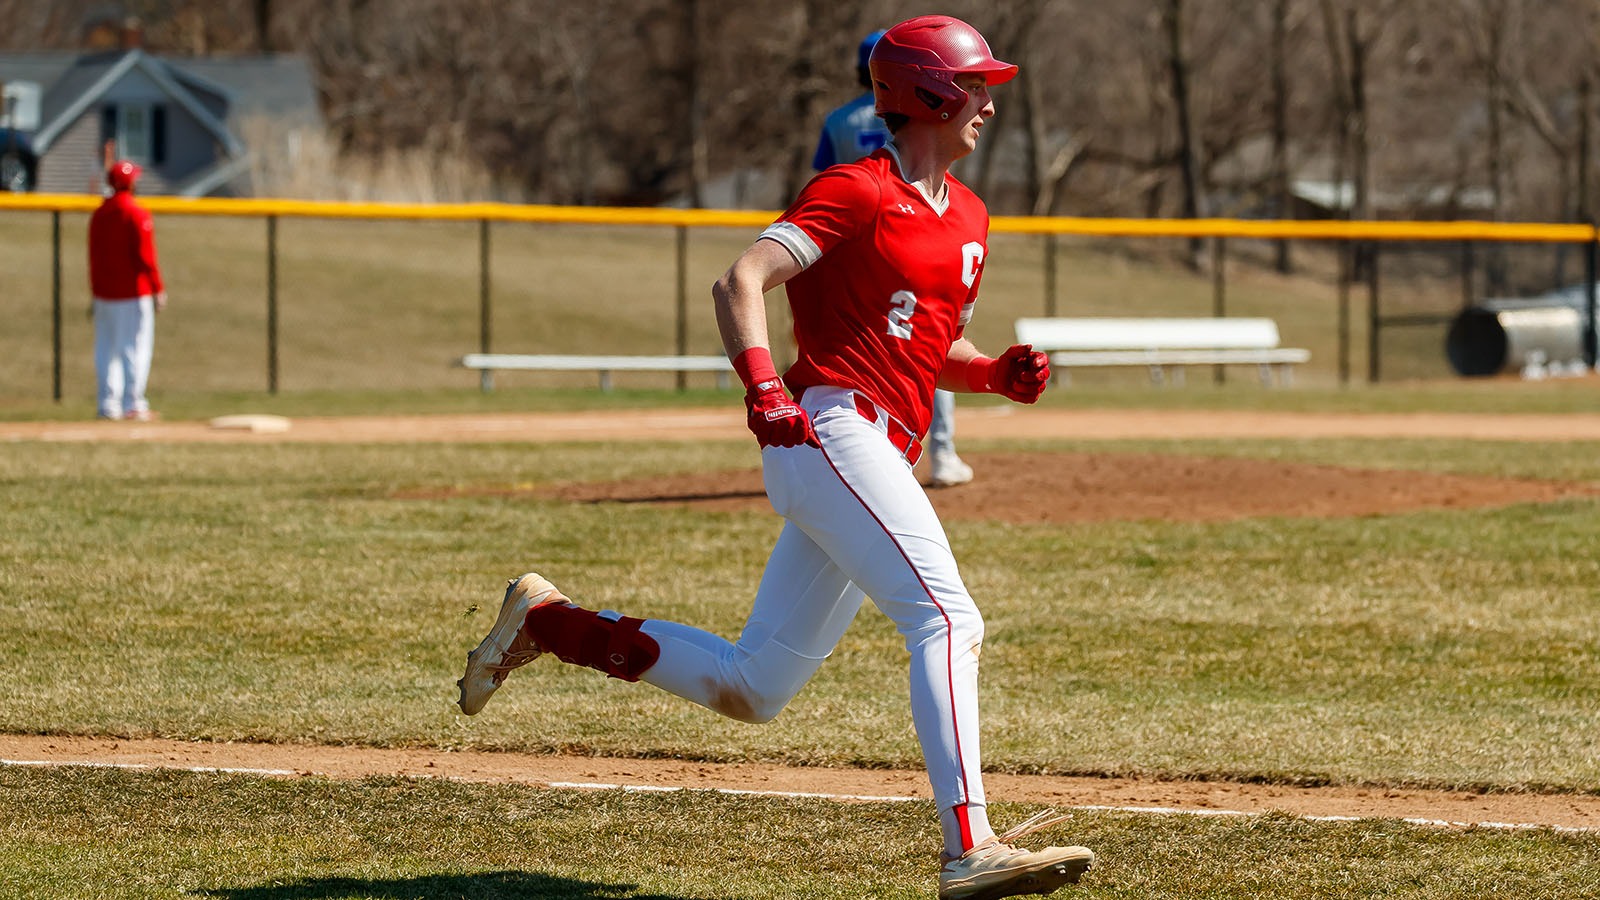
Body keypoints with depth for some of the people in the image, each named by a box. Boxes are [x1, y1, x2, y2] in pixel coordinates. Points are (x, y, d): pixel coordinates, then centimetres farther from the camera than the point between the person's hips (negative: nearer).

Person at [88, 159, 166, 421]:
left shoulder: (98, 215, 9)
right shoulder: (137, 213, -11)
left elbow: (94, 256, 12)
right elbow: (145, 255, -15)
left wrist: (96, 291, 17)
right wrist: (158, 289, -9)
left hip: (104, 292, 6)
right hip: (134, 291, -6)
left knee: (106, 350, 9)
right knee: (134, 347, -3)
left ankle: (108, 405, 9)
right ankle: (133, 404, -6)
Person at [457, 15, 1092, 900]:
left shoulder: (967, 218, 21)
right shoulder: (856, 192, -5)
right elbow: (741, 279, -14)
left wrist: (998, 374, 8)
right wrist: (761, 384, -31)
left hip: (880, 458, 9)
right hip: (831, 428, -9)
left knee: (748, 688, 10)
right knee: (947, 618, -23)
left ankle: (546, 621, 22)